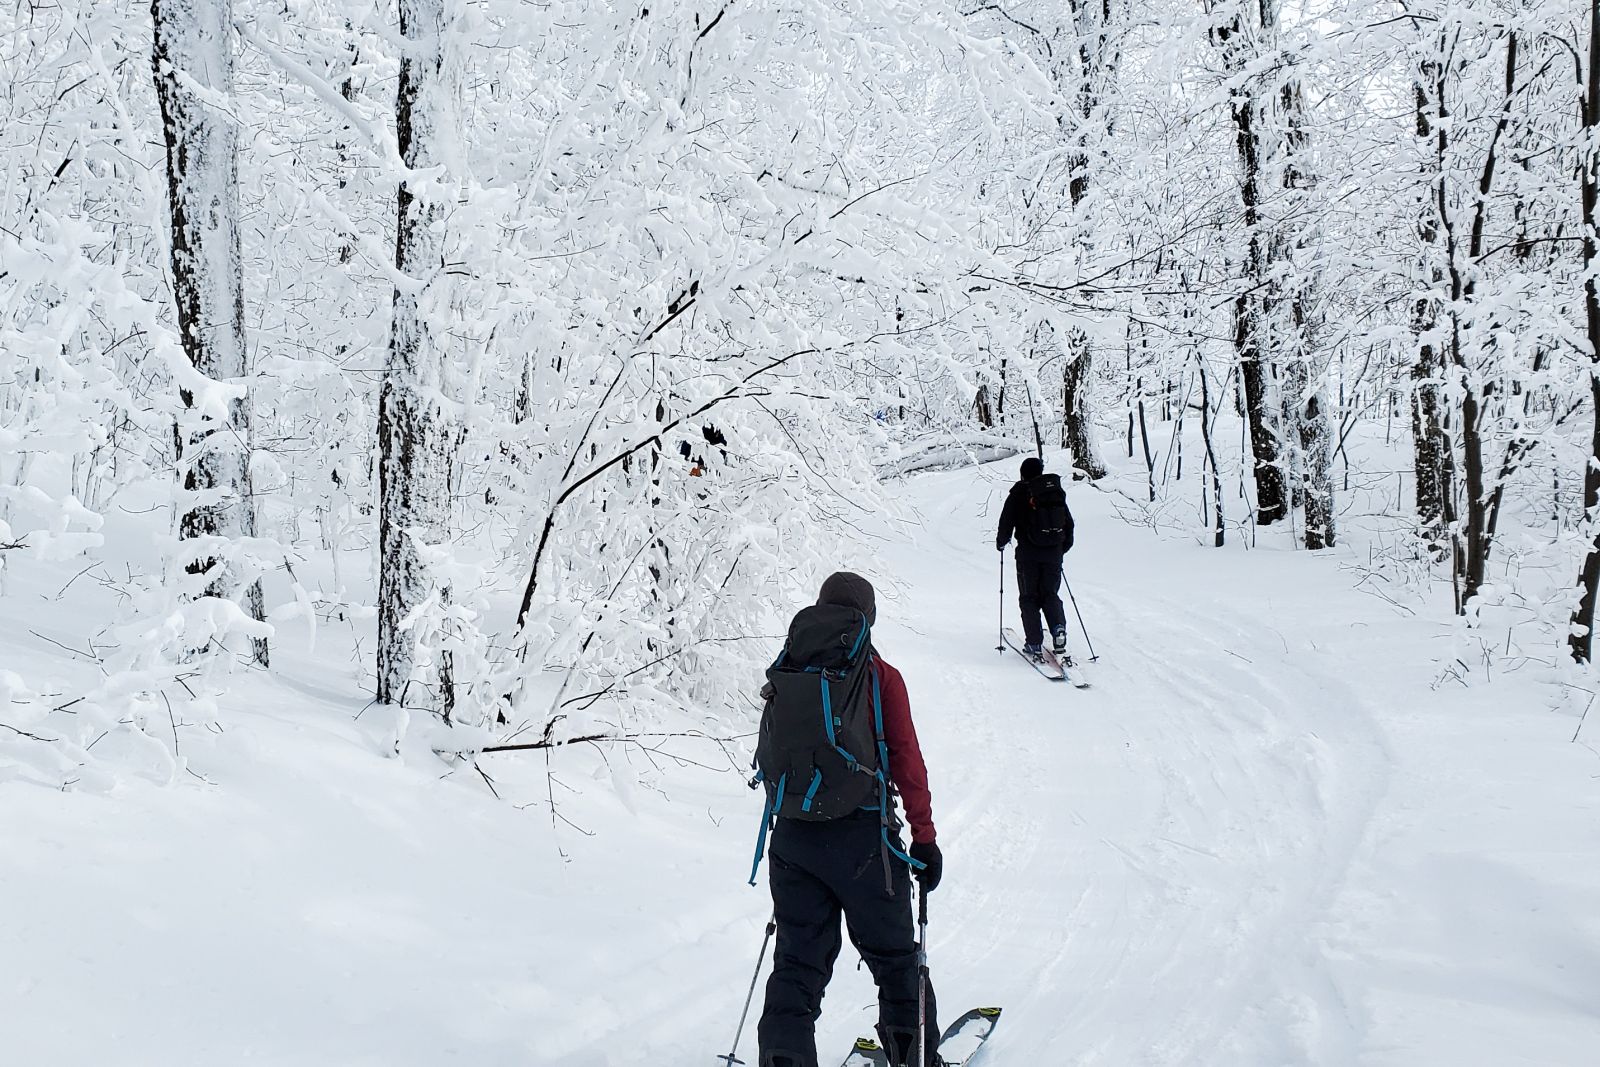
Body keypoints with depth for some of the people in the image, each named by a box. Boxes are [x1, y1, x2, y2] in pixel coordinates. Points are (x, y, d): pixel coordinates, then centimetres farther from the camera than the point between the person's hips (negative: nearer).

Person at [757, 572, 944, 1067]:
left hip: (792, 835, 3)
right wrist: (924, 837, -3)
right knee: (893, 955, 13)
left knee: (798, 959, 10)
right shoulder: (881, 677, -7)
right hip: (859, 835, -3)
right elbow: (906, 761, -8)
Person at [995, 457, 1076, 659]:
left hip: (1029, 554, -3)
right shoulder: (1057, 491, 7)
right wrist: (1062, 548, 27)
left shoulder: (1019, 494, -6)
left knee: (1029, 597, 6)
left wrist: (1001, 541, 16)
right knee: (1051, 594, 15)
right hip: (1054, 554, 3)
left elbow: (1006, 522, -4)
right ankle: (1059, 627, -10)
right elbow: (1069, 523, 13)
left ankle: (1034, 643, 0)